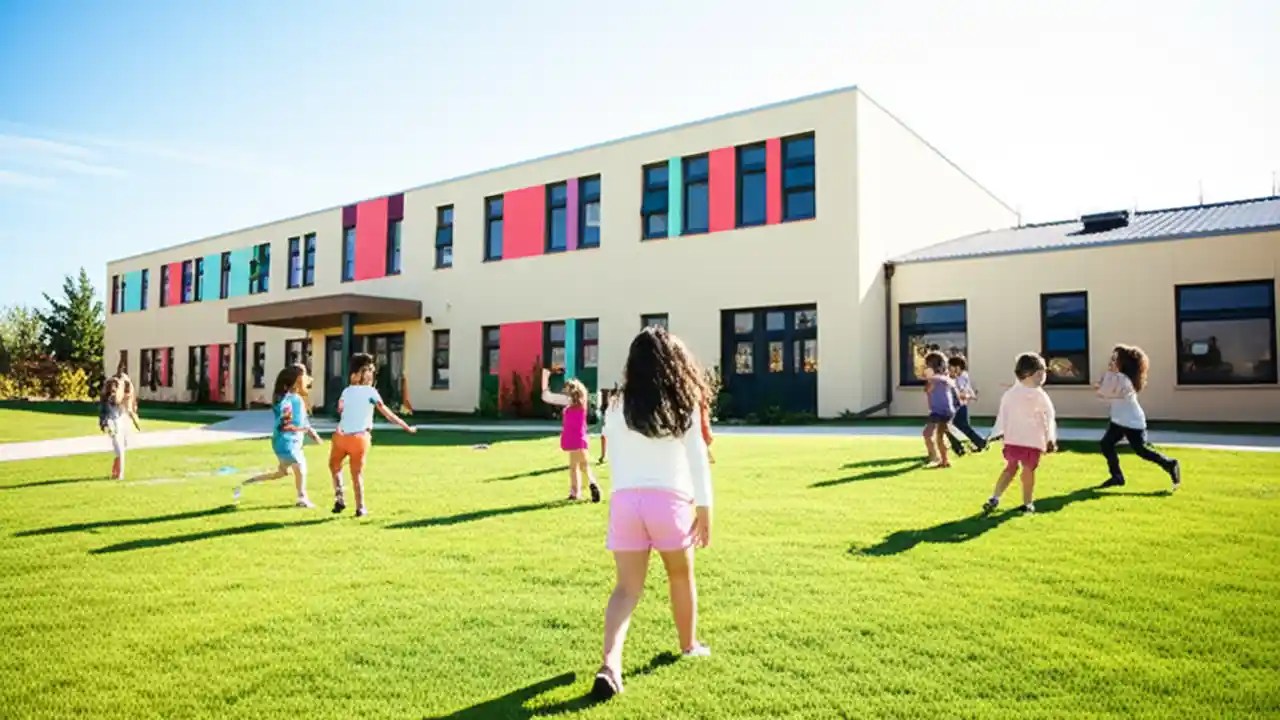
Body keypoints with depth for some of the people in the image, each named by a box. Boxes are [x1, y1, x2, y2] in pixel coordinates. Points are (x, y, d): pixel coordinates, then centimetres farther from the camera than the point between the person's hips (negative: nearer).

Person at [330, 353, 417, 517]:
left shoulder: (347, 391, 7)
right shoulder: (371, 392, -1)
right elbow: (387, 413, -3)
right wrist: (407, 427, 2)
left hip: (341, 436, 2)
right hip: (360, 438, -2)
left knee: (334, 466, 25)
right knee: (357, 473, 10)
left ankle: (339, 497, 10)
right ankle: (360, 508, 10)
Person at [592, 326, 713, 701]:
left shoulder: (618, 406, 5)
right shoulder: (684, 404, 1)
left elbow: (615, 461, 11)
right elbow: (697, 460, 2)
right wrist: (704, 507, 8)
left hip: (625, 500, 1)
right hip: (669, 499, -1)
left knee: (626, 587, 5)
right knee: (681, 576, 21)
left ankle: (610, 663, -12)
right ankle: (689, 645, 39)